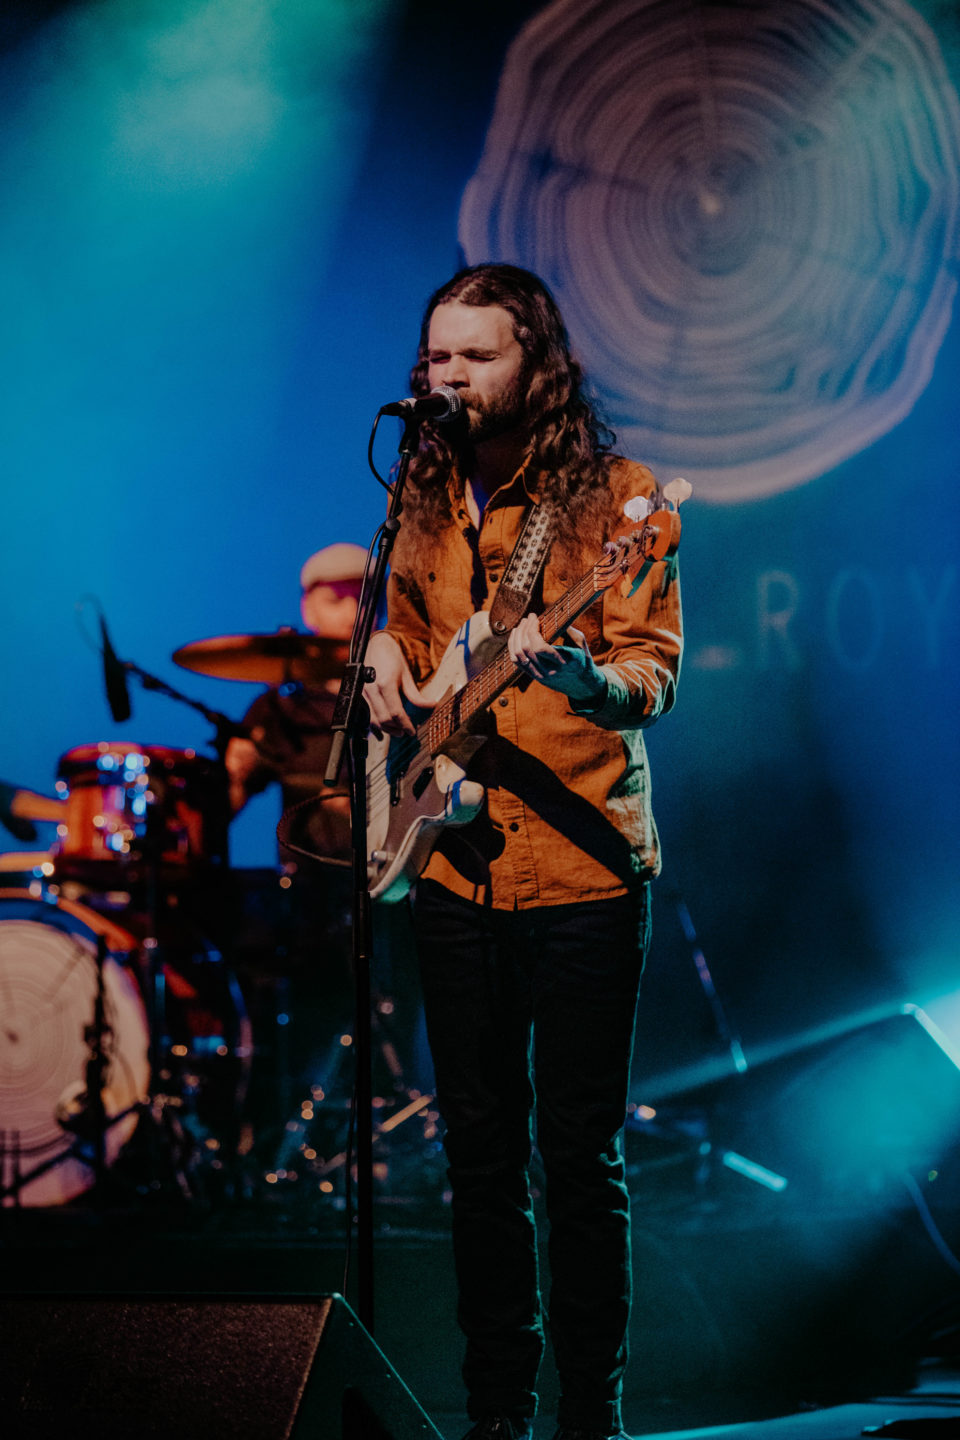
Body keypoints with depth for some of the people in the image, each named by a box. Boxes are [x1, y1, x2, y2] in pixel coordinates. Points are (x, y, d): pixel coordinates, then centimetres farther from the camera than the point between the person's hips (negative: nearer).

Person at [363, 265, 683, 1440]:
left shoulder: (613, 494, -5)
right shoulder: (426, 499, 11)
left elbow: (653, 677, -13)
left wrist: (570, 670, -34)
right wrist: (387, 655, 2)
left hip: (583, 868, -5)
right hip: (455, 868, 5)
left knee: (578, 1156, -1)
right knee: (478, 1152, 9)